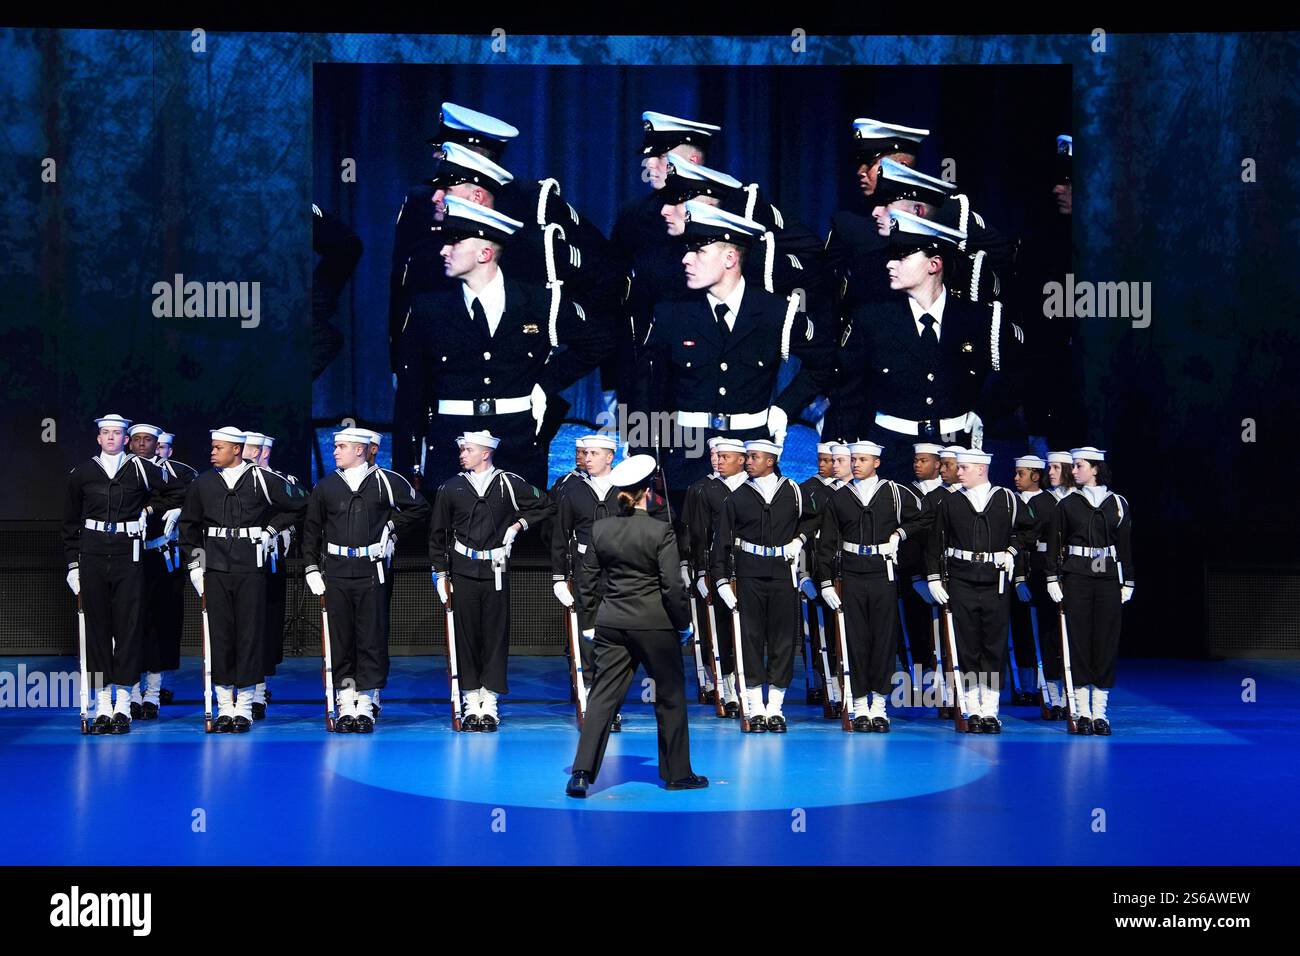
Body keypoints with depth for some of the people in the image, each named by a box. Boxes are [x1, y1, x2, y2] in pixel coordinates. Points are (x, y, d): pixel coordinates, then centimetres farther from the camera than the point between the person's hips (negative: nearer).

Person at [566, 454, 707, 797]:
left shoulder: (600, 528, 1)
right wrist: (683, 624, 0)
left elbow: (586, 580, 6)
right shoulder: (661, 531, -12)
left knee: (603, 696, 4)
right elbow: (672, 585, -12)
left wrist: (591, 618, 16)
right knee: (671, 697, 11)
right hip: (655, 625, -3)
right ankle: (678, 773, 19)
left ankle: (582, 772, -7)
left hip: (612, 624, 4)